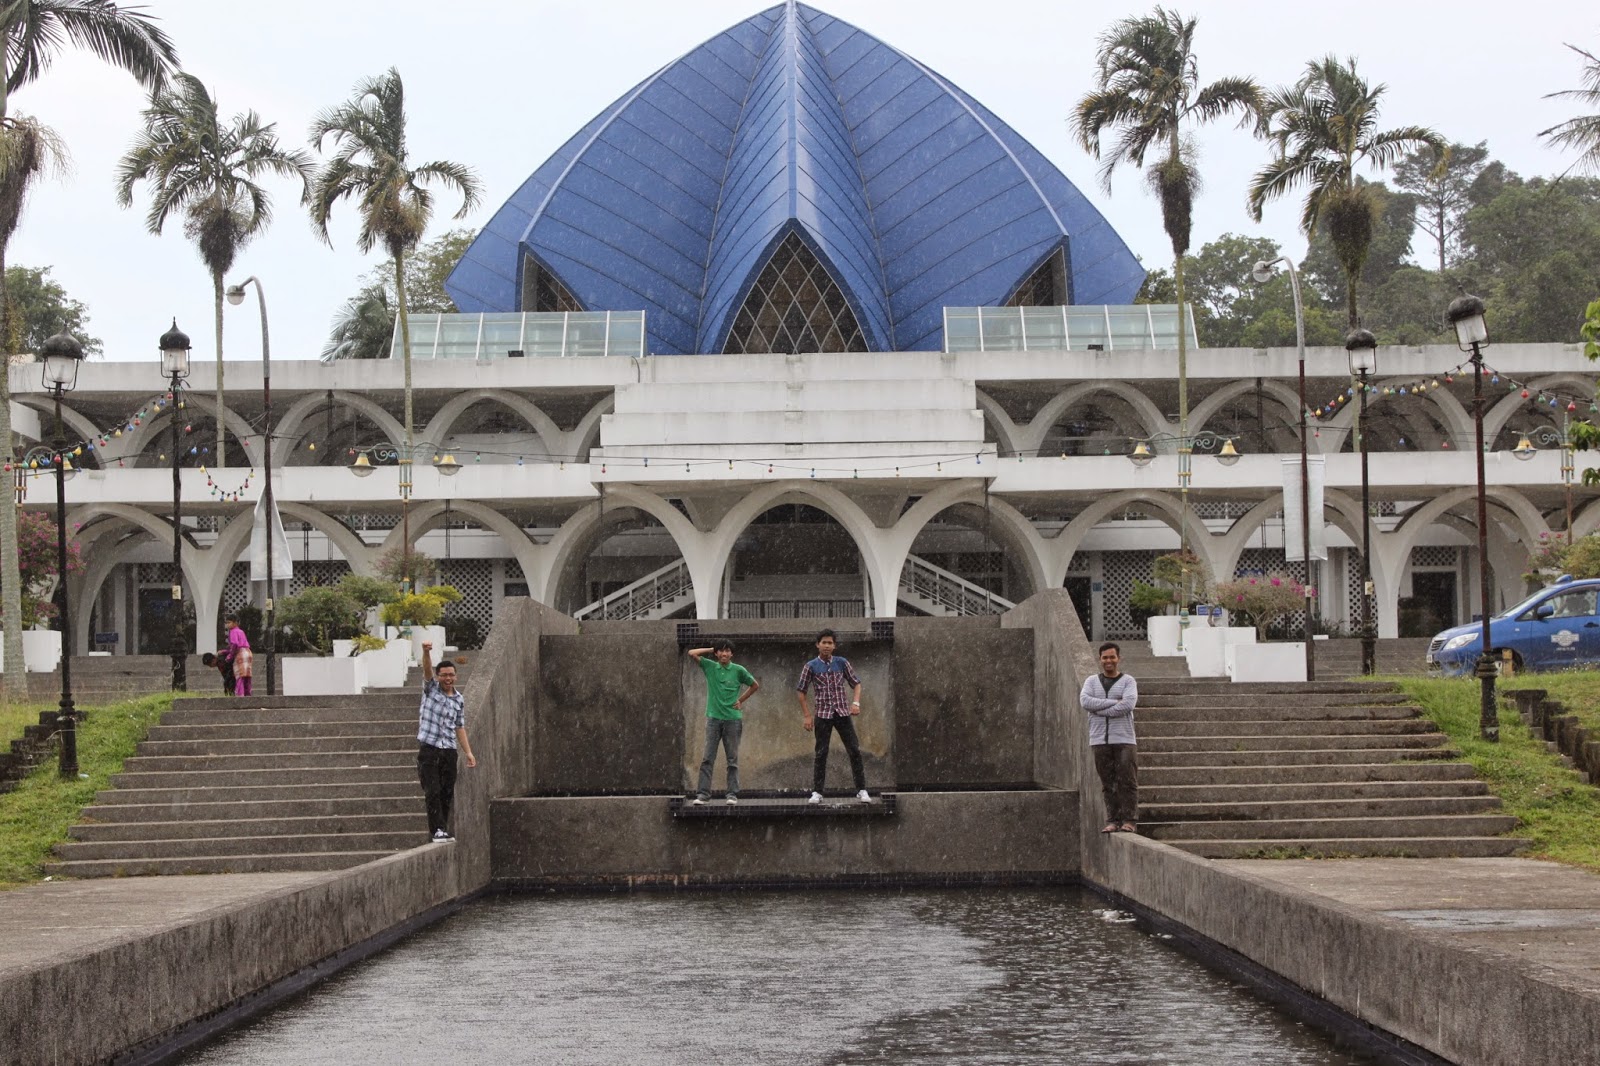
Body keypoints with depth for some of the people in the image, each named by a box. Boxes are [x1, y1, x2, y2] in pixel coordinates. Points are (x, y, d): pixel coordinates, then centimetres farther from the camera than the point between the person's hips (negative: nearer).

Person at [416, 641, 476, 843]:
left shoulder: (459, 700, 12)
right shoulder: (431, 688, 3)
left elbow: (460, 727, 16)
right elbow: (427, 669, -16)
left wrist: (468, 753, 9)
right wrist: (426, 652, -36)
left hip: (449, 751, 3)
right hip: (428, 749, -3)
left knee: (447, 793, 4)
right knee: (433, 792, -9)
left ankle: (442, 830, 11)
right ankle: (437, 830, -8)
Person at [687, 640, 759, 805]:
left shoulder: (738, 670, 0)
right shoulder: (710, 667, 4)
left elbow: (755, 685, 12)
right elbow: (691, 653, -2)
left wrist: (741, 700, 7)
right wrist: (711, 650, 2)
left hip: (733, 719, -1)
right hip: (714, 718, 1)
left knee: (732, 759, 3)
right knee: (708, 758, -2)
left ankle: (733, 794, 5)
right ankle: (703, 793, -3)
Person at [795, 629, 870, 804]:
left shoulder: (842, 663, 3)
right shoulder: (811, 667, 0)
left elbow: (856, 683, 10)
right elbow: (801, 691, 5)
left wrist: (856, 702, -7)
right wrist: (807, 716, 0)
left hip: (843, 712, 1)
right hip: (823, 715, -1)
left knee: (854, 750, -3)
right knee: (820, 754, 1)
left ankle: (861, 790, 1)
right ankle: (817, 792, 9)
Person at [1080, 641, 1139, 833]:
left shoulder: (1128, 681, 5)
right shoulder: (1092, 682, 13)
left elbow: (1128, 704, -13)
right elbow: (1085, 701, -6)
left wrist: (1100, 709, -11)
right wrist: (1114, 702, -11)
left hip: (1124, 740, -3)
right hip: (1099, 740, 3)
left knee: (1127, 781, -6)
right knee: (1108, 783, 3)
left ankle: (1129, 820, -4)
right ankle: (1113, 821, 6)